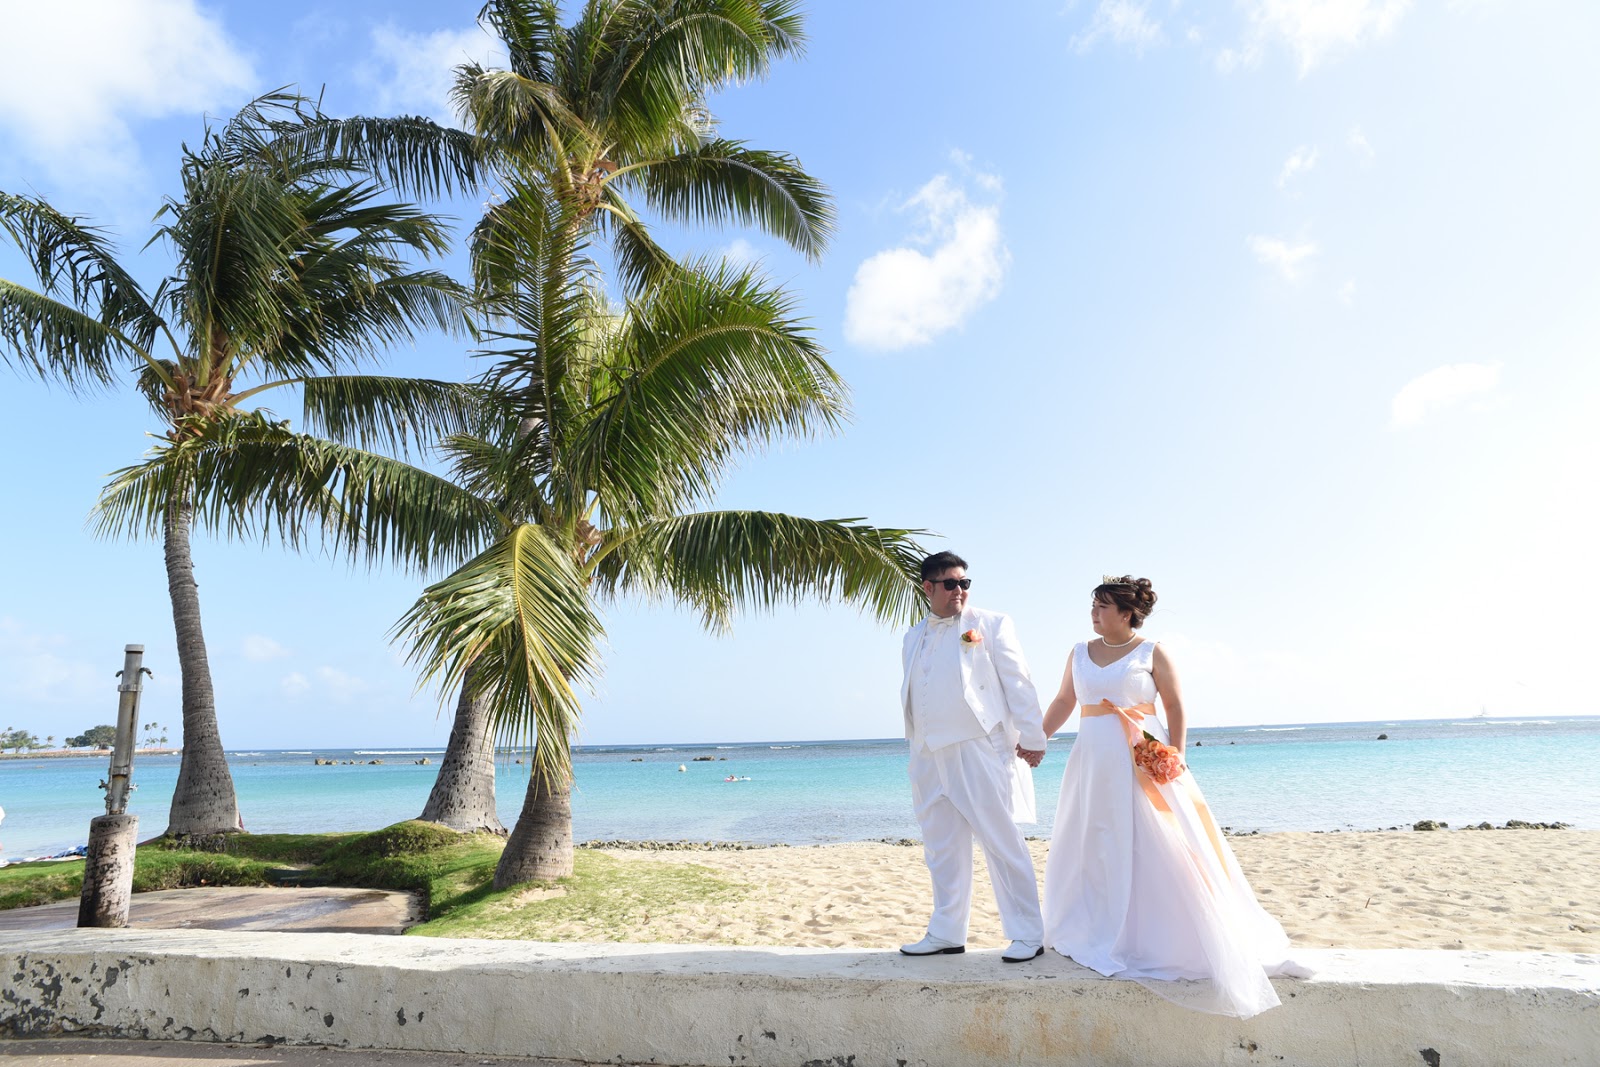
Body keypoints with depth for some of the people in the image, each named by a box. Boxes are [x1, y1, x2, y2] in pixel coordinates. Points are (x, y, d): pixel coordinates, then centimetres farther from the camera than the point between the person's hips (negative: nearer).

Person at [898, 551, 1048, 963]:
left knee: (1002, 842, -1)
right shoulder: (913, 638, 15)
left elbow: (1017, 682, -3)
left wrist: (1031, 736, -7)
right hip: (929, 757, 5)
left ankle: (1027, 935, 11)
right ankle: (946, 933, 25)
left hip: (980, 751, -5)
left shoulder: (991, 624, 1)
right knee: (941, 848, 13)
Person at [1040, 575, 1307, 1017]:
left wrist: (1176, 757, -12)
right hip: (1094, 764, 5)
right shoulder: (1081, 653, 9)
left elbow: (1176, 707, -3)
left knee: (1156, 849, -3)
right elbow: (1062, 703, 14)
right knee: (1096, 851, 7)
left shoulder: (1151, 653, -2)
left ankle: (1170, 941, 9)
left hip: (1143, 762, -4)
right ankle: (1105, 938, 19)